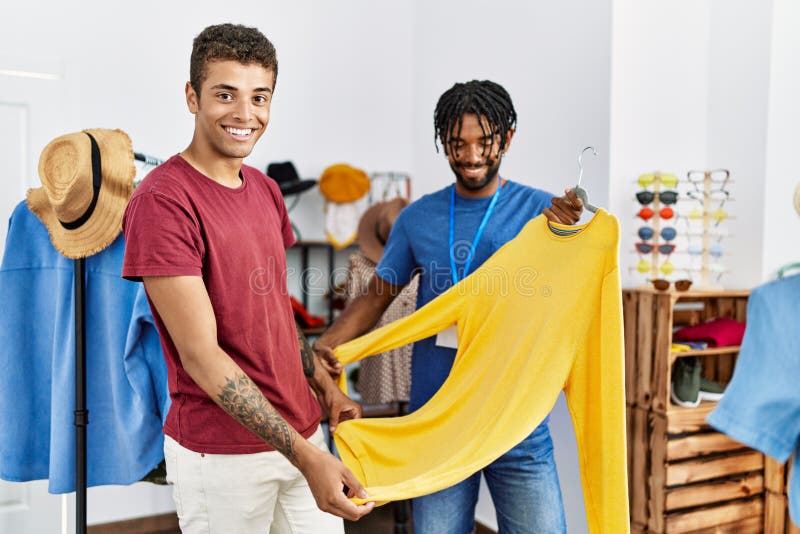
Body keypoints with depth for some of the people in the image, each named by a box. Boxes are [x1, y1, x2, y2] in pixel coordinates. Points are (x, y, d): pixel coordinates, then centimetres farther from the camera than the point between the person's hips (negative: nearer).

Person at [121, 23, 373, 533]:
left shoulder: (266, 190, 7)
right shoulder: (162, 200, -17)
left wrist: (328, 390, 10)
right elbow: (200, 354, -20)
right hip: (222, 452, -6)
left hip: (300, 431, 7)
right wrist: (303, 454, -22)